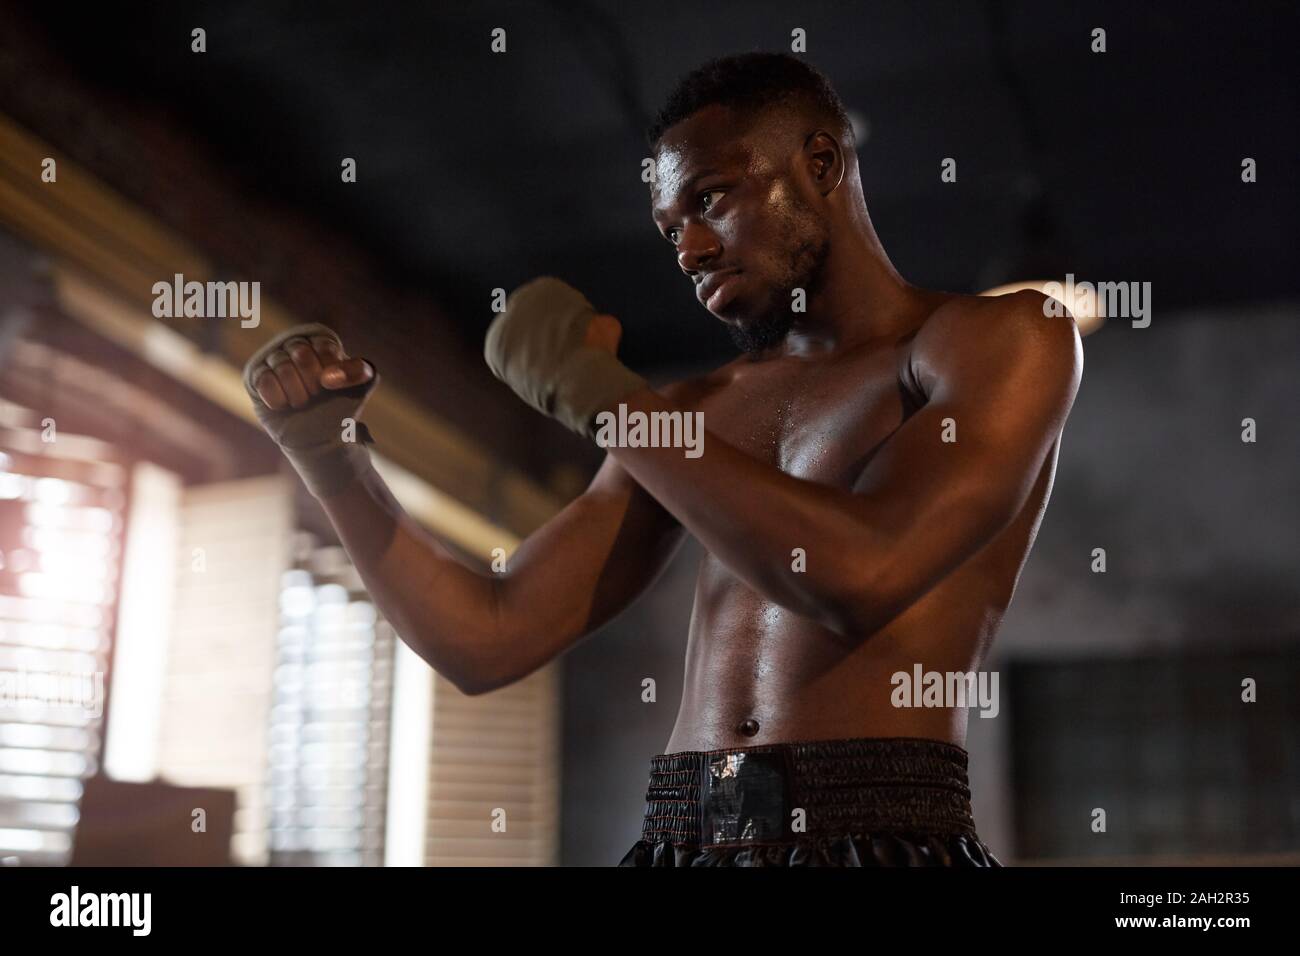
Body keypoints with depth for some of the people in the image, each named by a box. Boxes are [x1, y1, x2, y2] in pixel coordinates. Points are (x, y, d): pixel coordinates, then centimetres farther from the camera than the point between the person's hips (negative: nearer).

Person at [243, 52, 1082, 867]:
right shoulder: (694, 413, 15)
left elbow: (860, 578, -15)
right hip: (679, 836, 4)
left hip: (875, 834, -4)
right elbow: (488, 641, 12)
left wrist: (593, 387, -7)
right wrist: (322, 446, 5)